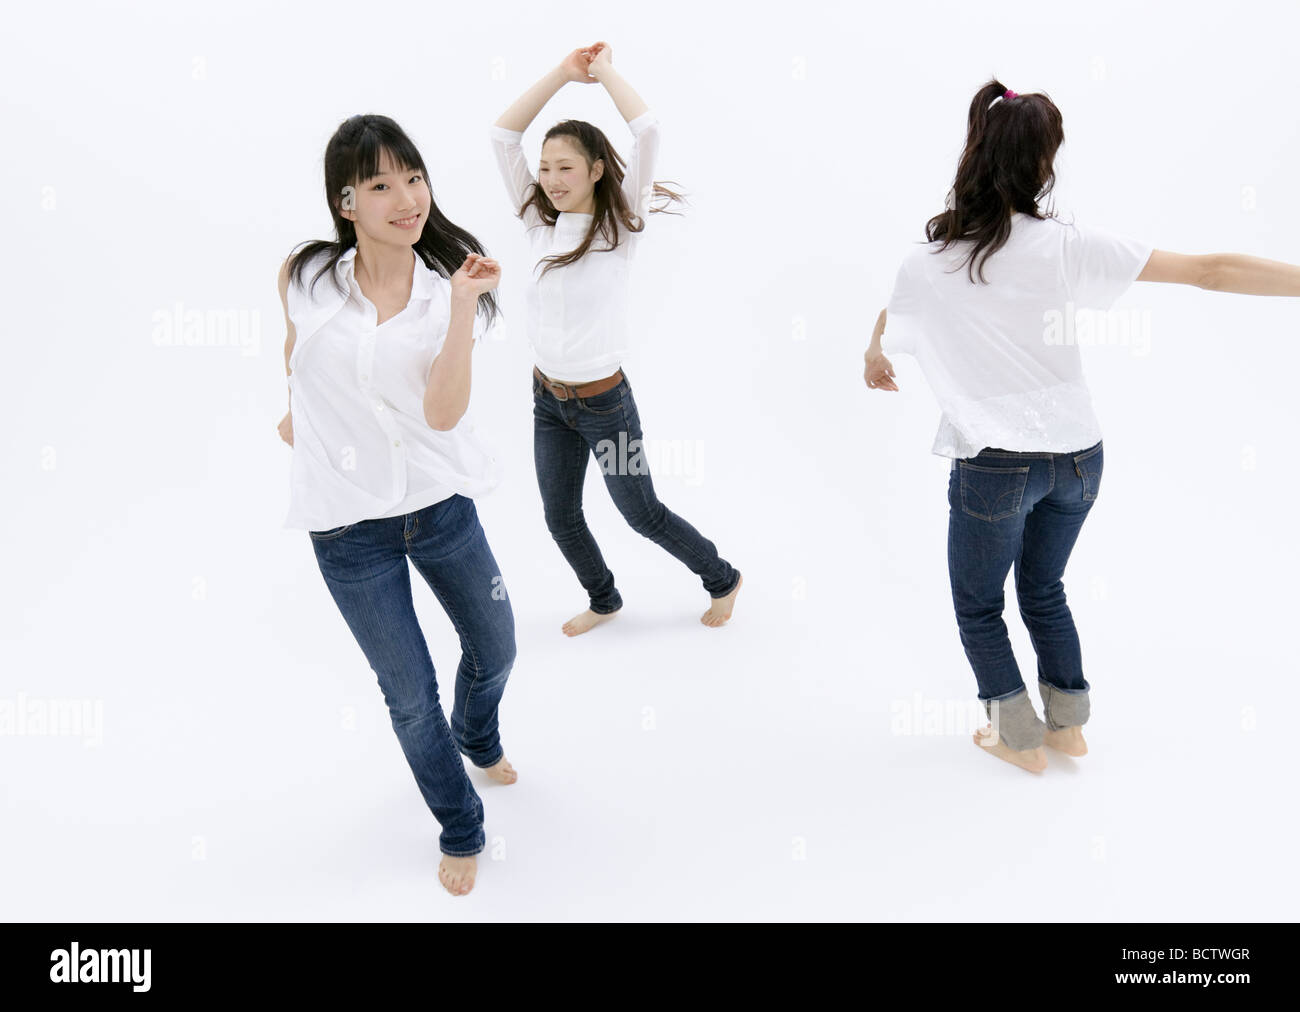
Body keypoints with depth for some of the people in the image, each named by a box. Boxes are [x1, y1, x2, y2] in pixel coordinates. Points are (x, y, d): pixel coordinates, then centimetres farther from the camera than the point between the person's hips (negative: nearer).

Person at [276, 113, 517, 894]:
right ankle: (461, 831, 33)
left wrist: (464, 302, -27)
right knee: (411, 695, 8)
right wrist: (299, 412, 28)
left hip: (442, 506, 2)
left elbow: (443, 410, -20)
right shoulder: (305, 278, -10)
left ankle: (479, 737, 56)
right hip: (349, 525, -2)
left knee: (495, 649, 20)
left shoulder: (448, 285, -8)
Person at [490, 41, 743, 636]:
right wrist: (564, 73, -2)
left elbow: (648, 131, -23)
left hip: (604, 401, -5)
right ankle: (603, 599, 40)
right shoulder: (539, 223, 1)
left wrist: (605, 72, -10)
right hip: (547, 398, 5)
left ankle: (722, 580, 32)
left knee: (642, 514, 8)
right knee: (560, 518, 15)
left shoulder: (619, 226, -11)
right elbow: (502, 135, -1)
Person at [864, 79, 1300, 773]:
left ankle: (1020, 737, 29)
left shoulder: (926, 265, -8)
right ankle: (1068, 724, 36)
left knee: (978, 604, 19)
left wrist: (874, 357, 39)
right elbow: (1210, 271, -13)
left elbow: (887, 323, 16)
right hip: (1076, 453, 3)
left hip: (994, 463, -2)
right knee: (1043, 588, 25)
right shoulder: (1066, 247, -10)